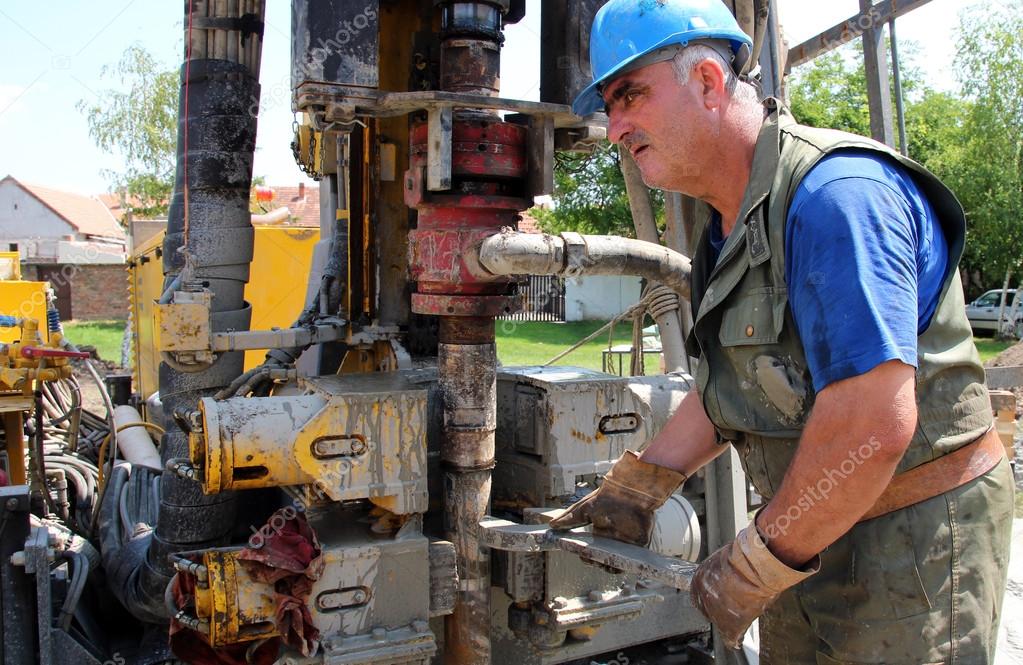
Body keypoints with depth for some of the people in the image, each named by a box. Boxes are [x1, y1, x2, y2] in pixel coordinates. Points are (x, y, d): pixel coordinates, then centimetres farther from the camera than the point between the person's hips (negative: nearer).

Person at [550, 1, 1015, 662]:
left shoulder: (837, 192, -24)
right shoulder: (728, 226, 8)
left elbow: (872, 425, -31)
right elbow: (727, 391, 17)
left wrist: (756, 564, -20)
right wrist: (631, 490, 14)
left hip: (915, 533, -9)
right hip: (814, 531, 9)